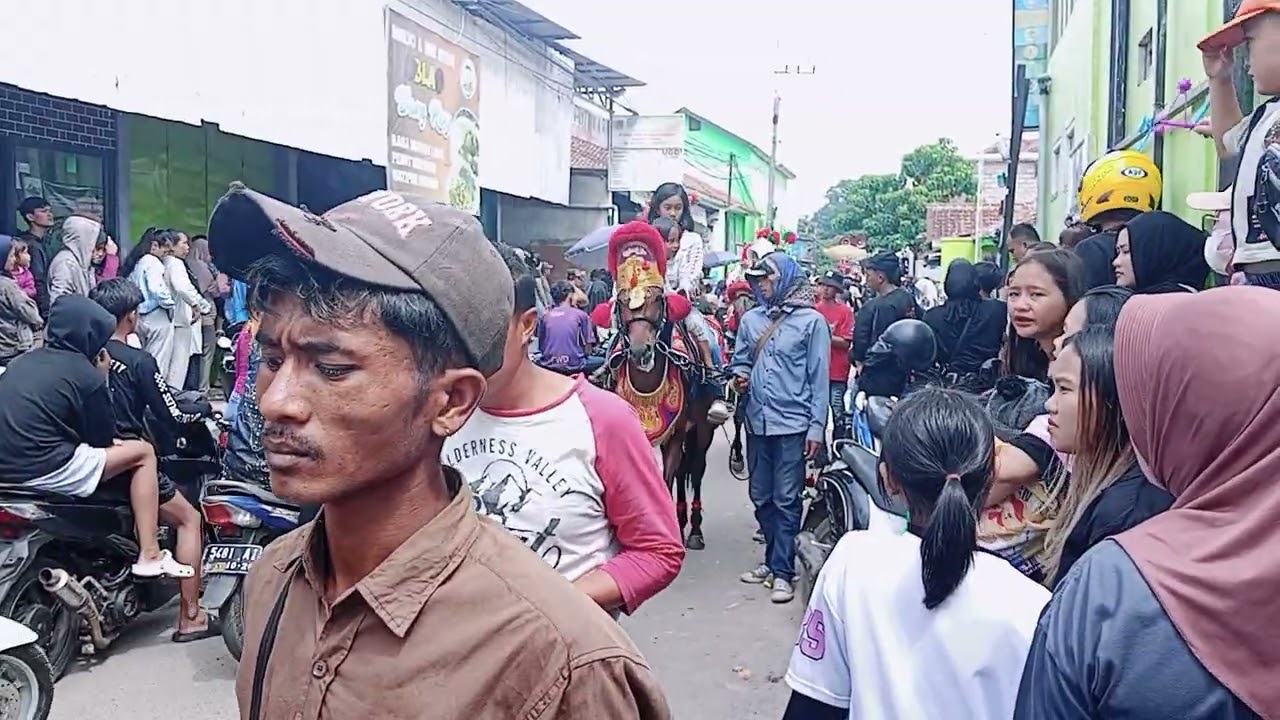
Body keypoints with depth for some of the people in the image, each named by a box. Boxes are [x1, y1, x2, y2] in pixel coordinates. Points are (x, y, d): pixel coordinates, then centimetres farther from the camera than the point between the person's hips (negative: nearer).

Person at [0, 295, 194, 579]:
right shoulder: (85, 374, -8)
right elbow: (103, 439, 1)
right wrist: (102, 379, 8)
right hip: (42, 471, -8)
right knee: (143, 453, 6)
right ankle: (150, 555, 1)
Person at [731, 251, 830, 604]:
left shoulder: (811, 320, -4)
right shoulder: (750, 319, 8)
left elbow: (820, 378, -4)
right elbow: (740, 360, 19)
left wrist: (817, 427, -8)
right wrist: (740, 375, -5)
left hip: (793, 424, -5)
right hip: (757, 422, 5)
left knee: (786, 500, -1)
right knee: (761, 497, 13)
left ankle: (782, 570, 8)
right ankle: (773, 559, 28)